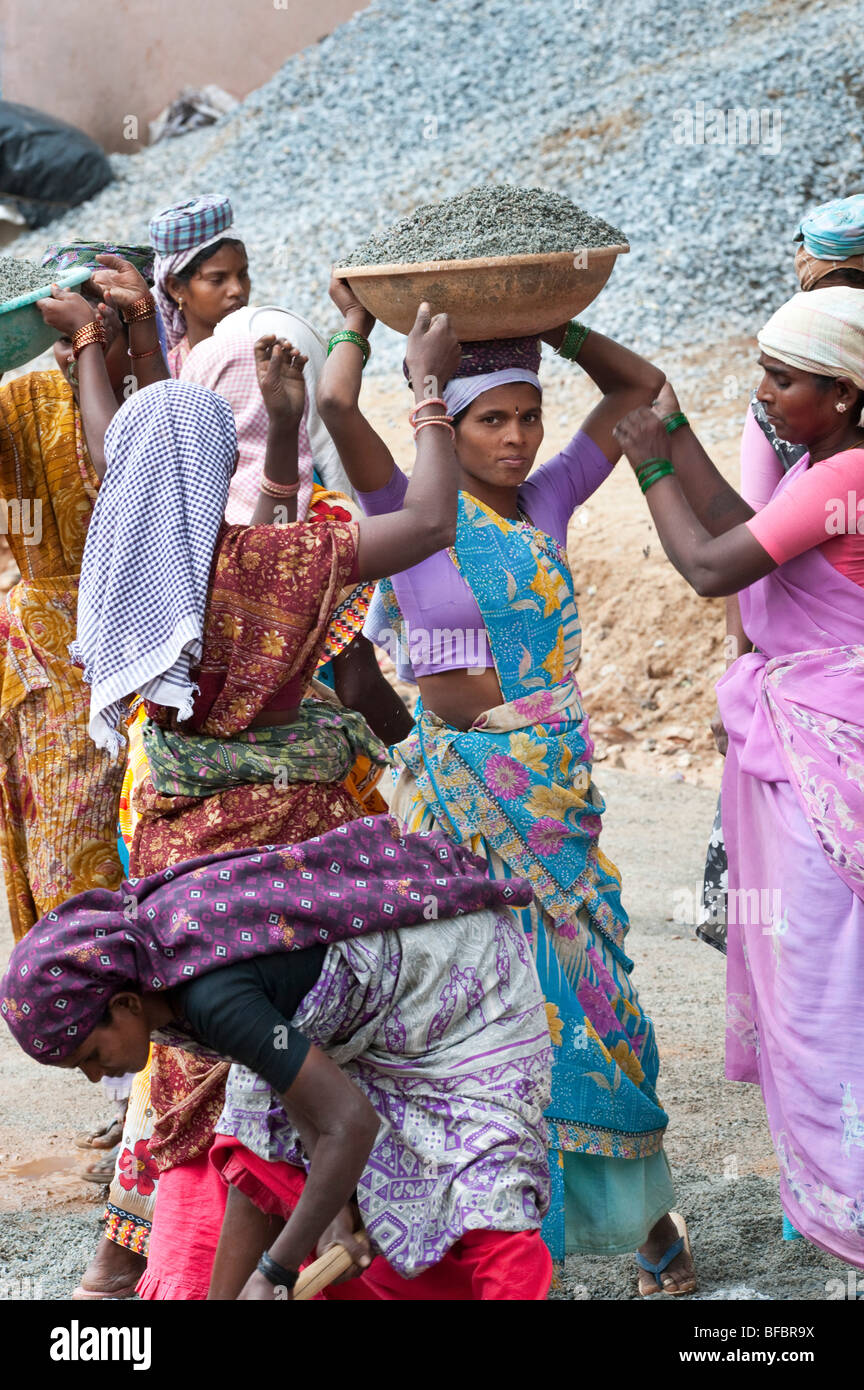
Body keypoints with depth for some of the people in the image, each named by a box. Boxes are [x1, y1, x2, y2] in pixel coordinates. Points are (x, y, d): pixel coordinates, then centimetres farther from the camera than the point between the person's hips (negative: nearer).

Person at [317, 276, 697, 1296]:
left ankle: (637, 1204, 21)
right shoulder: (416, 515, -6)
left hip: (555, 780, 3)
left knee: (582, 989, 7)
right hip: (458, 782, -3)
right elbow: (336, 406, -19)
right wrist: (357, 328, -2)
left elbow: (640, 384, 11)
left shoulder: (547, 502, 5)